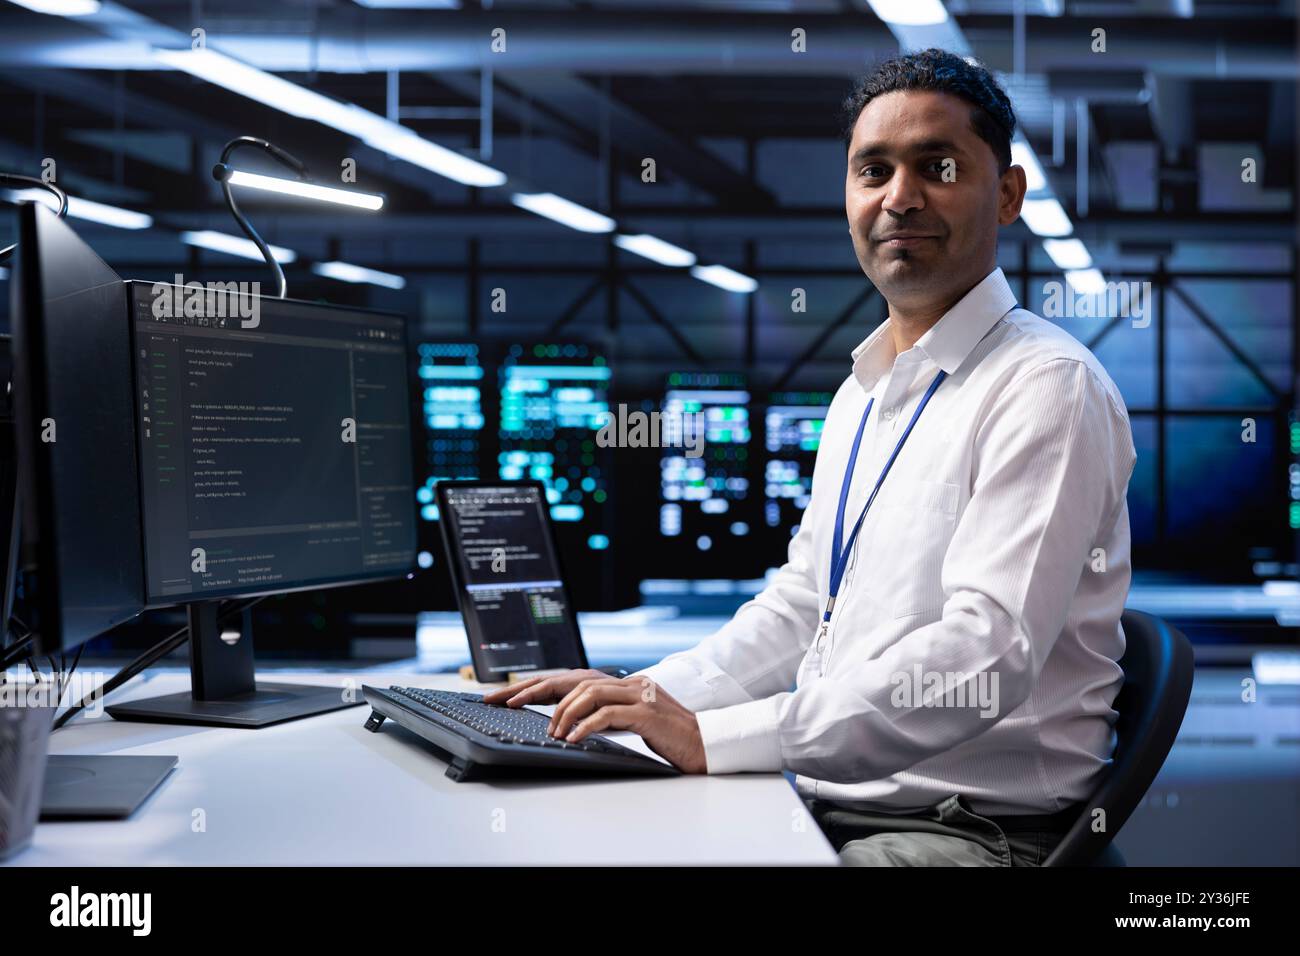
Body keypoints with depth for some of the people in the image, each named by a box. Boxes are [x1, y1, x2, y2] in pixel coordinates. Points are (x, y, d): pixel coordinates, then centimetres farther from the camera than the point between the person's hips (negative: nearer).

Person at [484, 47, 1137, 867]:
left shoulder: (1048, 388, -13)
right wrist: (649, 695, 8)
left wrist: (714, 737, -27)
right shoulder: (862, 393, 16)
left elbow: (984, 659, -24)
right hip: (827, 806, 8)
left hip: (970, 827, -8)